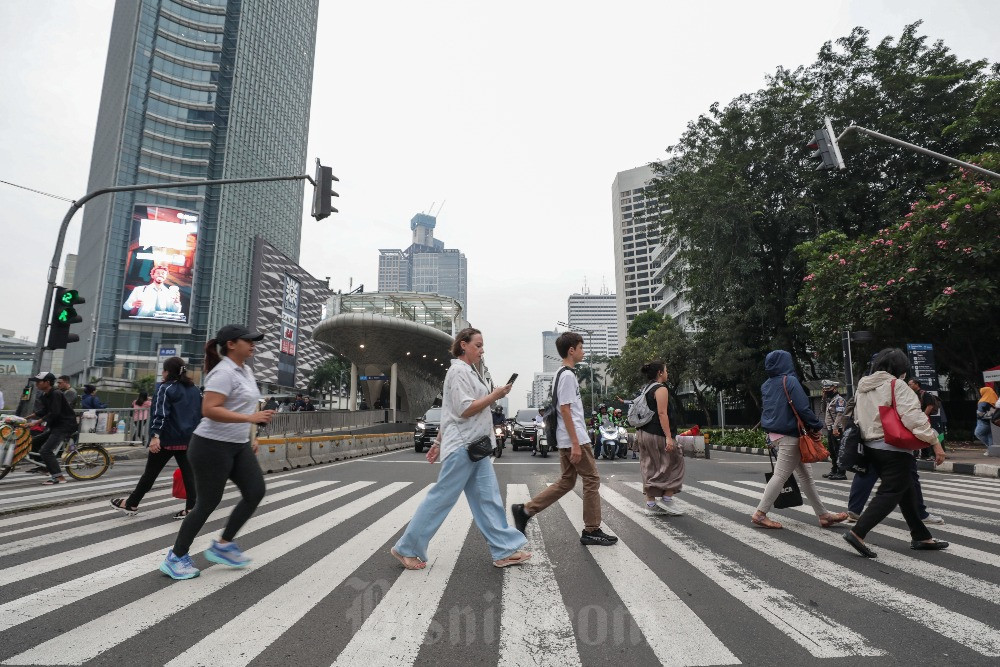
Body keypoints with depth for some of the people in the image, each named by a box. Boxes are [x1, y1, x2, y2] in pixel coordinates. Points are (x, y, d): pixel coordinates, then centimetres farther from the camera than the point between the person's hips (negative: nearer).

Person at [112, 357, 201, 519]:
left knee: (150, 473, 9)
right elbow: (201, 414, 17)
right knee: (188, 473, 4)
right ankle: (191, 508, 1)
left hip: (167, 439, -5)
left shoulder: (166, 388, -6)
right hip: (188, 439, 5)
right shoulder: (195, 390, 13)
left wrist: (155, 435, -23)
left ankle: (131, 504, 24)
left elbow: (160, 414, -17)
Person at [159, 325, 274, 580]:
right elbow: (209, 410, -28)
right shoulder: (223, 372, -18)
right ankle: (175, 558, 22)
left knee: (256, 492, 2)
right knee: (208, 503, 2)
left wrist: (249, 437, 20)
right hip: (212, 446, -9)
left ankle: (222, 545, 18)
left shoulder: (246, 371, 11)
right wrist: (251, 418, -33)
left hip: (239, 446, 9)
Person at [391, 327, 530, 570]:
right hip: (462, 447, -10)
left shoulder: (468, 372, 19)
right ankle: (406, 549, 12)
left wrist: (438, 443, 21)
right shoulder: (458, 370, -12)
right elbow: (464, 409, -20)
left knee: (488, 499, 8)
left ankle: (504, 550, 13)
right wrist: (494, 396, -15)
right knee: (441, 498, -1)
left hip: (475, 447, 10)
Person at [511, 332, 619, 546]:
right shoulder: (568, 375, -14)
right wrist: (576, 444, -20)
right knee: (592, 480, 1)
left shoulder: (562, 374, 17)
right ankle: (591, 531, 10)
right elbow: (565, 410, -19)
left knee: (566, 482, 12)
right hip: (573, 439, -10)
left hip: (566, 440, 10)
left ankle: (525, 510, 10)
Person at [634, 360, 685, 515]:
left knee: (650, 467, 10)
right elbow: (662, 413, -19)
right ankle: (666, 498, 1)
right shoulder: (661, 388, -11)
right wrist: (669, 437, -23)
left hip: (643, 433, 9)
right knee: (674, 463, 2)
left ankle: (650, 501, 12)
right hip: (657, 434, -9)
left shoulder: (647, 389, 16)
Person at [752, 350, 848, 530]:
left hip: (774, 433, 8)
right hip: (789, 436, -8)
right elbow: (803, 408, -17)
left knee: (805, 475, 14)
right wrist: (817, 425, -4)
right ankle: (760, 514, -1)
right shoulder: (790, 381, -13)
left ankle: (823, 515, 21)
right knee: (780, 476, -3)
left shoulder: (766, 385, 10)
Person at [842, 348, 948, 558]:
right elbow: (914, 418, -19)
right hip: (894, 449, -8)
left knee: (906, 492, 20)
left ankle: (921, 537, 29)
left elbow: (858, 419, 17)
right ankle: (857, 532, -13)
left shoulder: (863, 388, 13)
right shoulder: (896, 385, -11)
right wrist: (935, 442, -16)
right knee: (889, 494, -5)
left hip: (871, 447, 8)